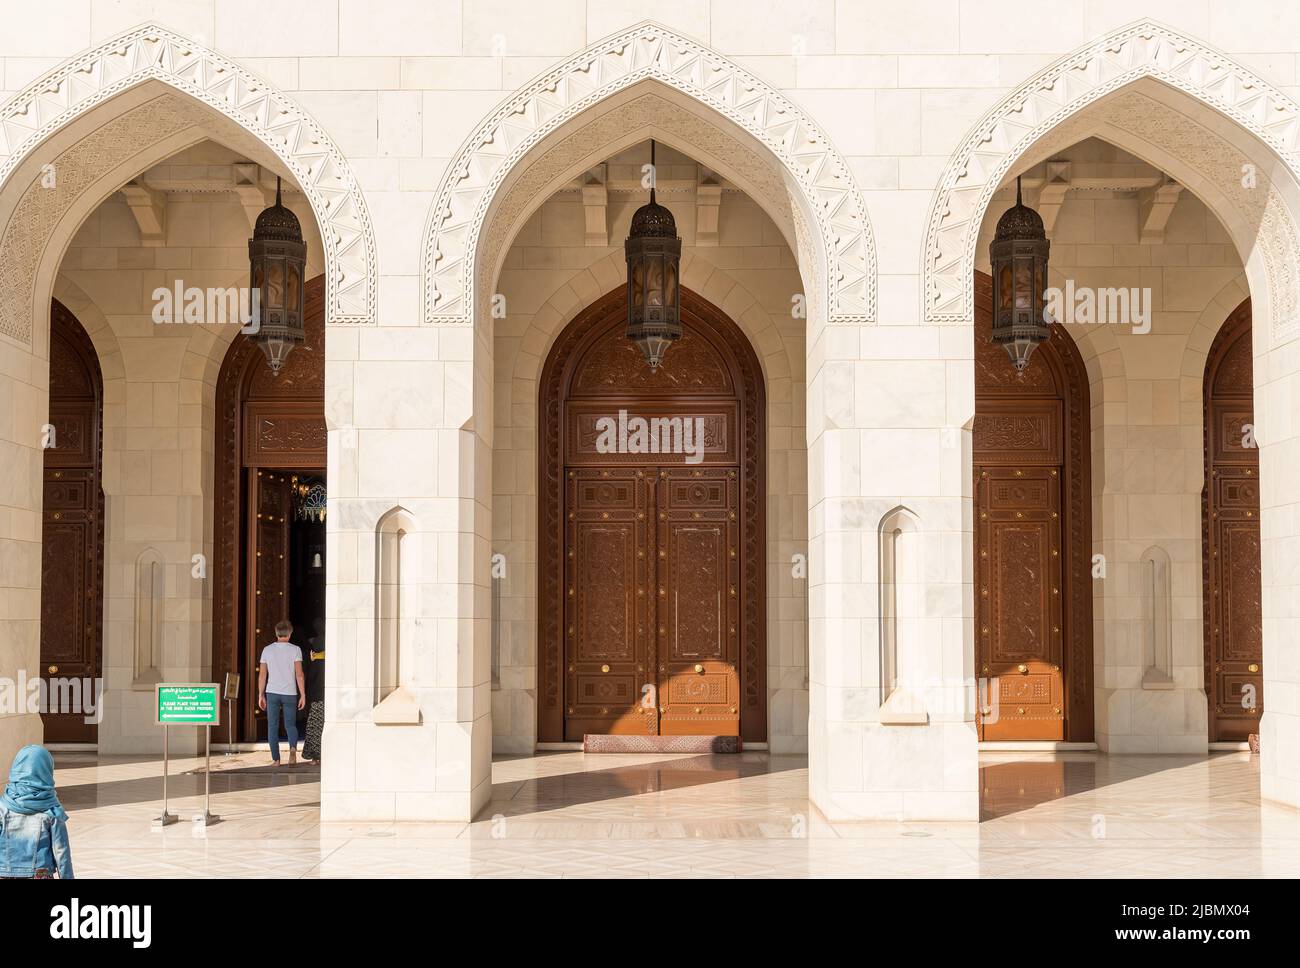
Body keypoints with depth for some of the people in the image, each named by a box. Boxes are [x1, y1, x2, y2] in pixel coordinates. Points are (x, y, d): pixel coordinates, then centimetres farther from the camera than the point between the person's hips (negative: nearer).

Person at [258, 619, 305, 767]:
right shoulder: (295, 650, -3)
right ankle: (293, 748, -17)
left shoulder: (267, 650, 3)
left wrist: (261, 696, 10)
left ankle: (276, 759, 5)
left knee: (273, 727, 8)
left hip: (272, 693, 1)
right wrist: (303, 695, -5)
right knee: (290, 725, 11)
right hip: (290, 694, -1)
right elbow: (299, 674, -8)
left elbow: (262, 675, 4)